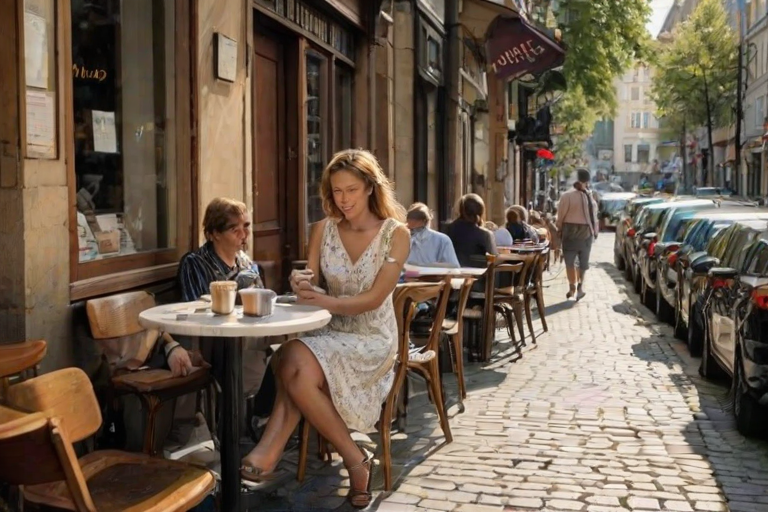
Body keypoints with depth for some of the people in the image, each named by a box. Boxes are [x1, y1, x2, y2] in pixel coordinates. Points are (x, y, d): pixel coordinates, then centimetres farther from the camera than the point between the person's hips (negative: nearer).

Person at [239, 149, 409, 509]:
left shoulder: (395, 234, -6)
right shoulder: (323, 230, 6)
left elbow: (374, 298, -14)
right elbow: (311, 285, 4)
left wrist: (325, 301, -30)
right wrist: (302, 285, -21)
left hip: (371, 340, -4)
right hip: (329, 334, 4)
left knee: (296, 365, -29)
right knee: (294, 365, -30)